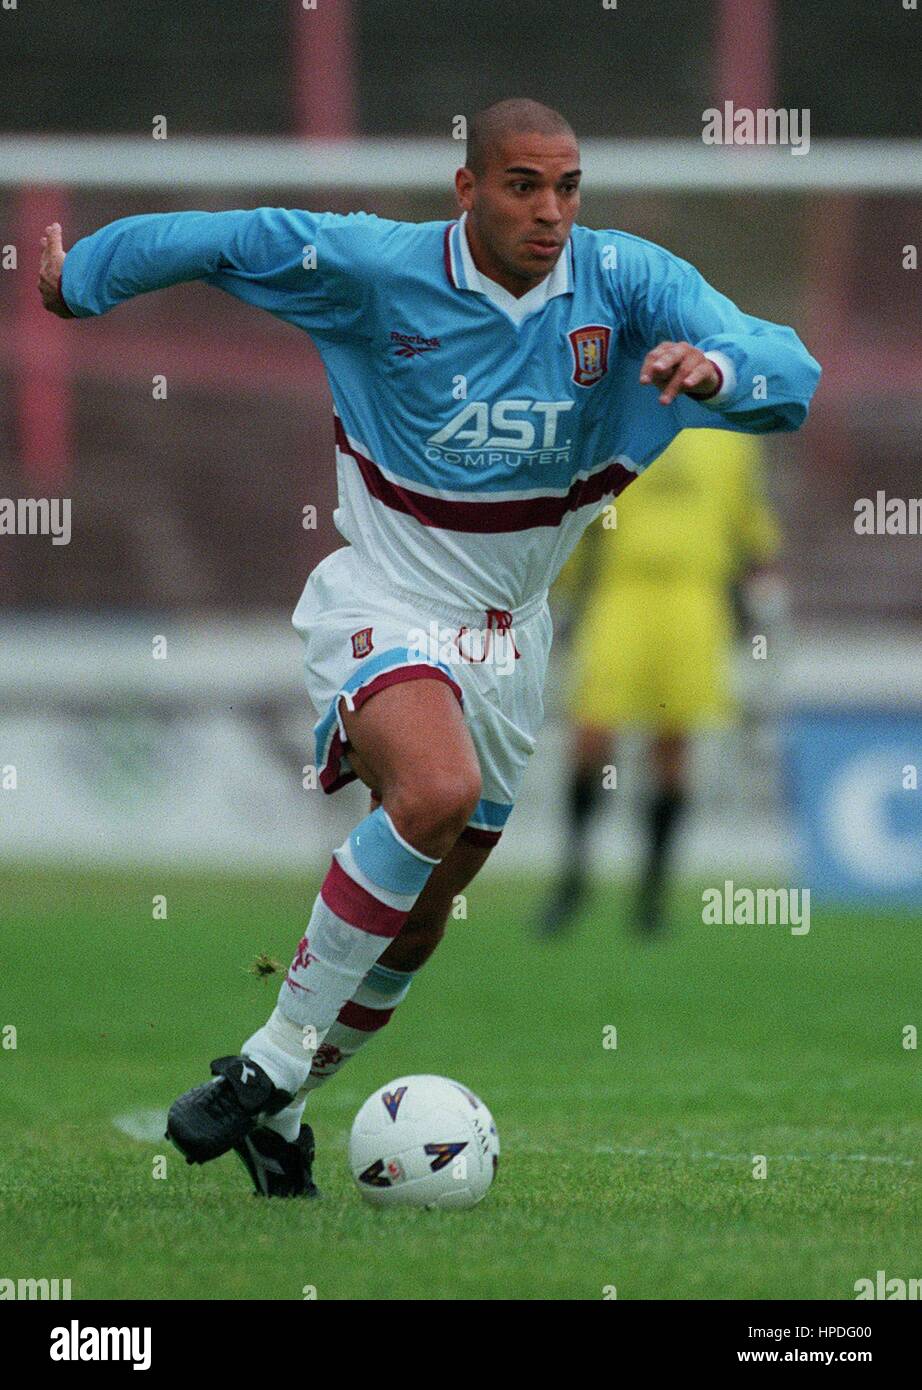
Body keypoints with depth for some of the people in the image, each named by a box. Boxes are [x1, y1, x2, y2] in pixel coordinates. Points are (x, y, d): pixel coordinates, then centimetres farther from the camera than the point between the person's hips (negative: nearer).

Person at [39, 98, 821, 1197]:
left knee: (421, 913, 12)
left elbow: (789, 373, -20)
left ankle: (279, 1106, 33)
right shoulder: (377, 270, -15)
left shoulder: (623, 282, -10)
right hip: (384, 603, -5)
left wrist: (715, 367, -42)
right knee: (436, 792, -34)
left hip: (508, 636, 5)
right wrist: (76, 281, 9)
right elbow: (217, 240, -4)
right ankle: (272, 1057, -25)